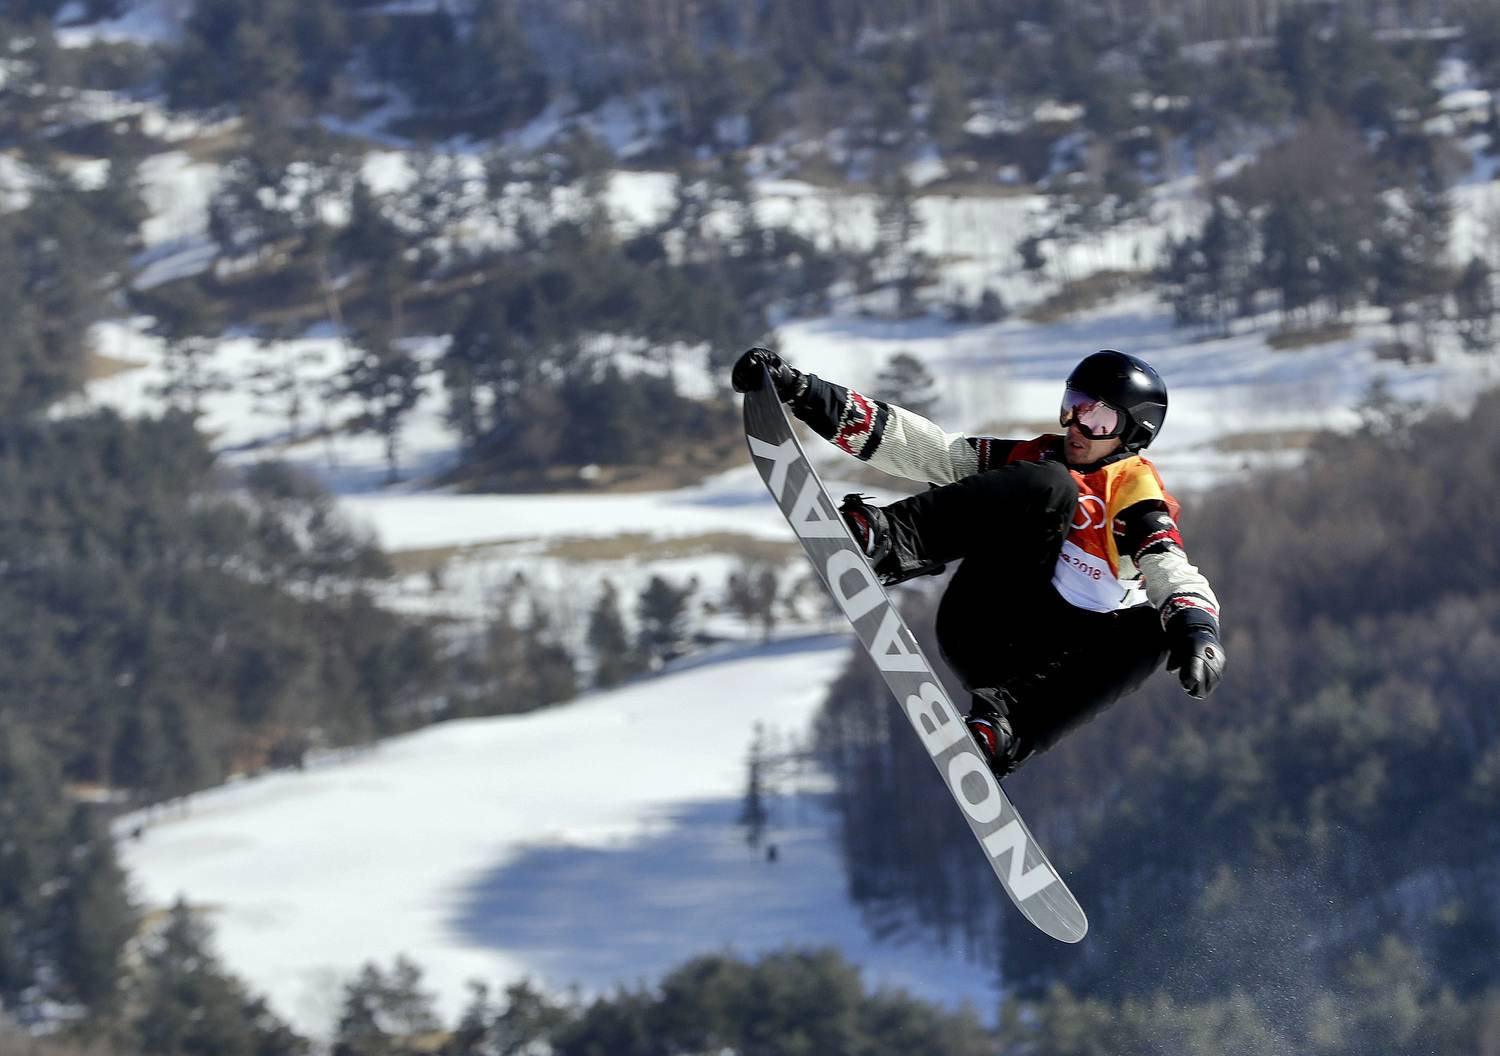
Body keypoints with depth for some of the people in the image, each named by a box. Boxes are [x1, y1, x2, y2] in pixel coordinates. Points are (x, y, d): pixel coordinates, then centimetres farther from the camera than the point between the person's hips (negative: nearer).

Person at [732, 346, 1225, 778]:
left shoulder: (1134, 491, 4)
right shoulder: (1032, 458, 15)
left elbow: (1171, 566, -15)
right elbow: (922, 446, 8)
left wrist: (1196, 622, -40)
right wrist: (802, 393, -2)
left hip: (1039, 661, -1)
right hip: (977, 627, 1)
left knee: (1148, 630, -31)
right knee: (1046, 486, -20)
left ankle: (1004, 724, -37)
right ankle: (887, 540, -43)